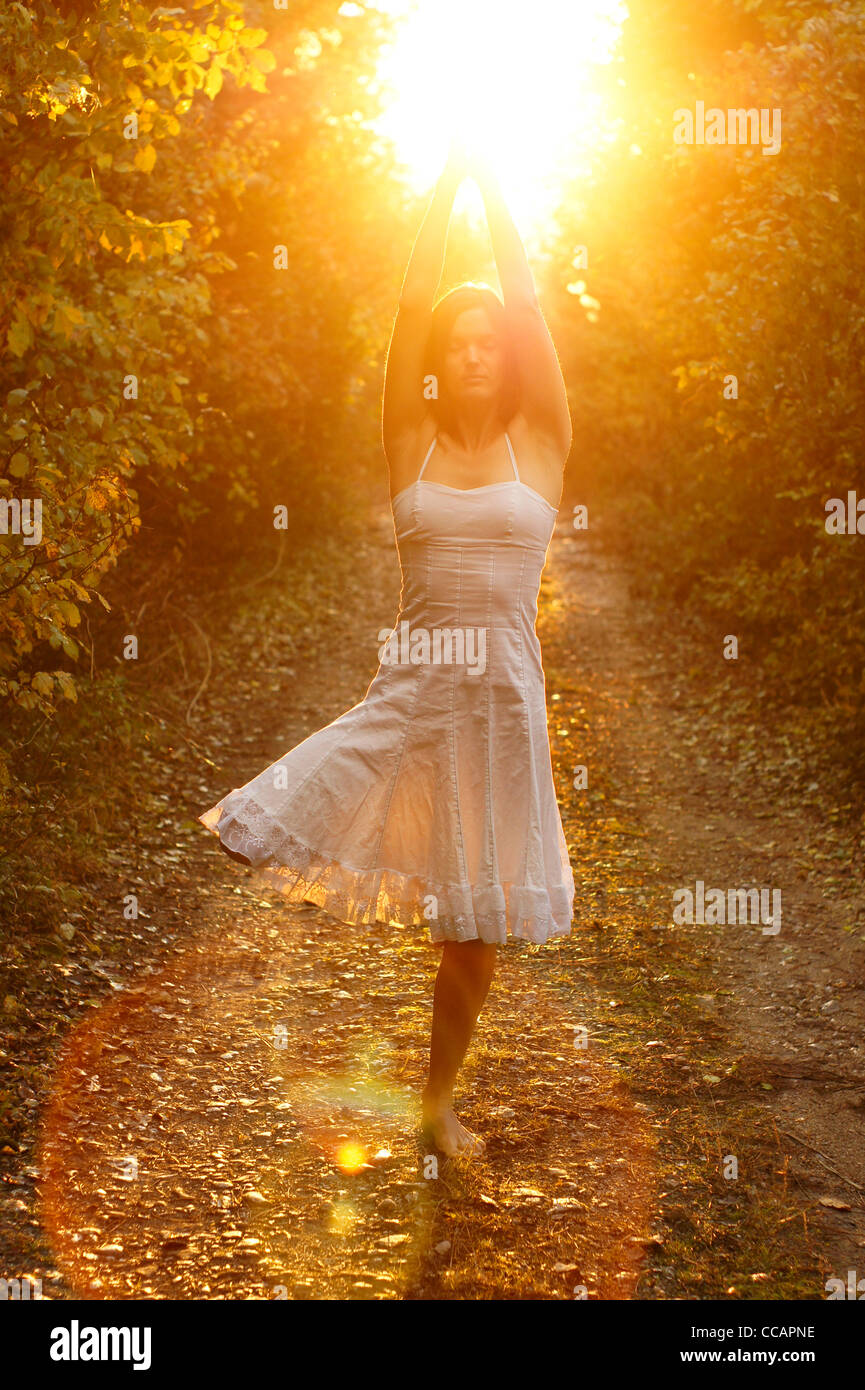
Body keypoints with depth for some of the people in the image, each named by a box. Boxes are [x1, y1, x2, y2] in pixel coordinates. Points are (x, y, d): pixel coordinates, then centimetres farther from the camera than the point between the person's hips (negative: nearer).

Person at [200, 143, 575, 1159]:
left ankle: (439, 1101, 30)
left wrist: (489, 180, 0)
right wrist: (444, 180, 1)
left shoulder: (541, 445, 4)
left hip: (502, 700, 0)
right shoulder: (413, 444, 6)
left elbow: (527, 301, -2)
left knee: (477, 934, 10)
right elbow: (412, 304, -1)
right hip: (409, 695, 1)